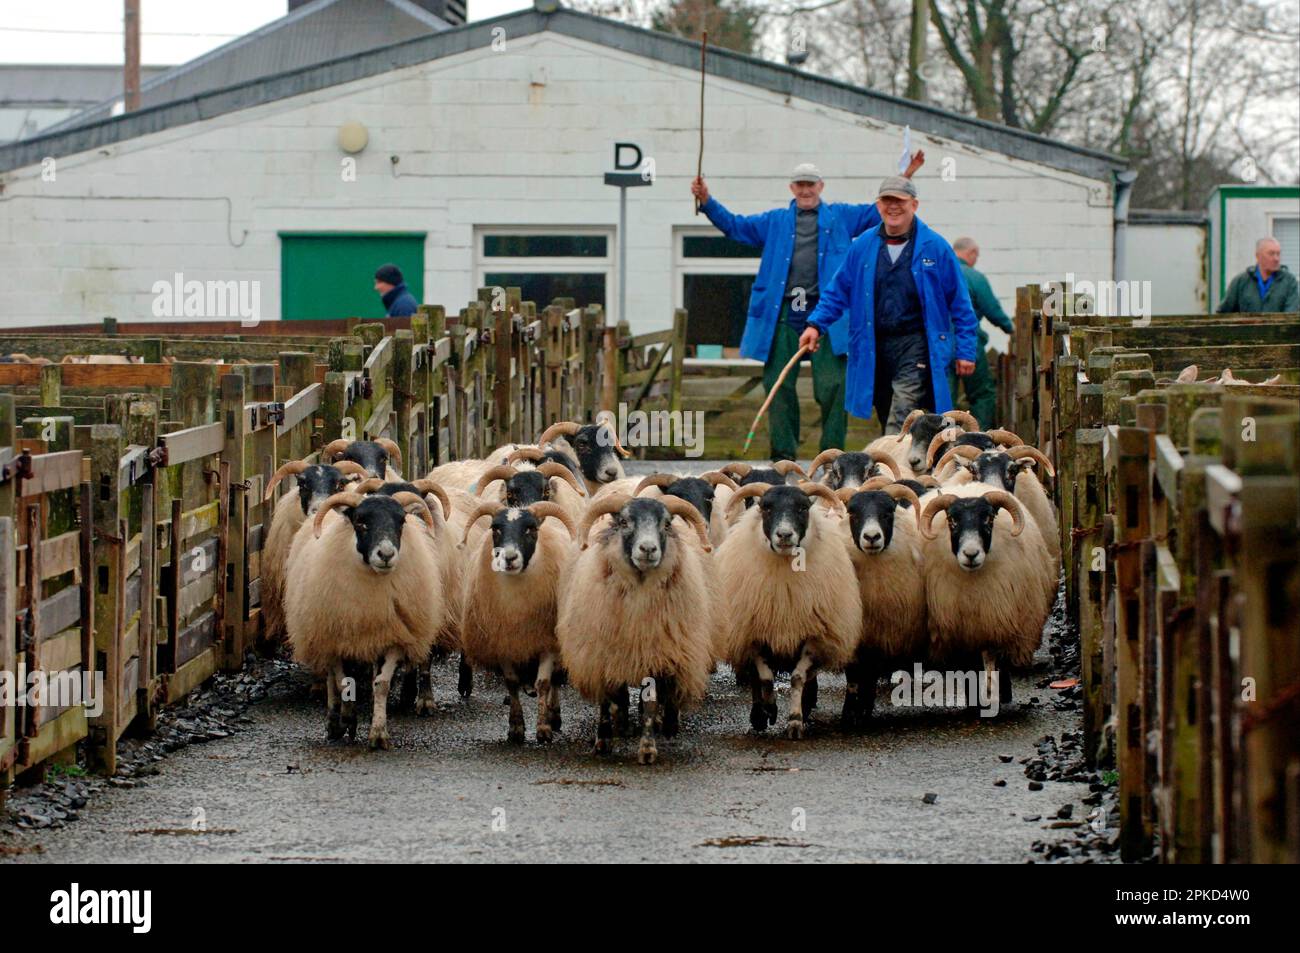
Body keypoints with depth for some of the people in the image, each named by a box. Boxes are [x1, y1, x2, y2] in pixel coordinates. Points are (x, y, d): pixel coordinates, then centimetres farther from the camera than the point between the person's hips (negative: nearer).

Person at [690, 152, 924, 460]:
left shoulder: (840, 216, 14)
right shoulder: (775, 221, 19)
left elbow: (882, 212, 13)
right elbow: (734, 225, 18)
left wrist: (905, 177, 2)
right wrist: (707, 202, 5)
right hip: (784, 313, 2)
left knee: (831, 385, -9)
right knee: (779, 384, 2)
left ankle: (832, 452, -2)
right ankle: (783, 453, 9)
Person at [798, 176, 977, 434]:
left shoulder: (935, 247, -2)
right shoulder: (863, 247, 7)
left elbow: (959, 302, 2)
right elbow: (838, 290, 14)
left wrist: (965, 350, 0)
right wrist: (816, 324, 0)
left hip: (915, 345, -4)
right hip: (874, 348, 4)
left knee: (899, 422, -18)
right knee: (887, 420, 11)